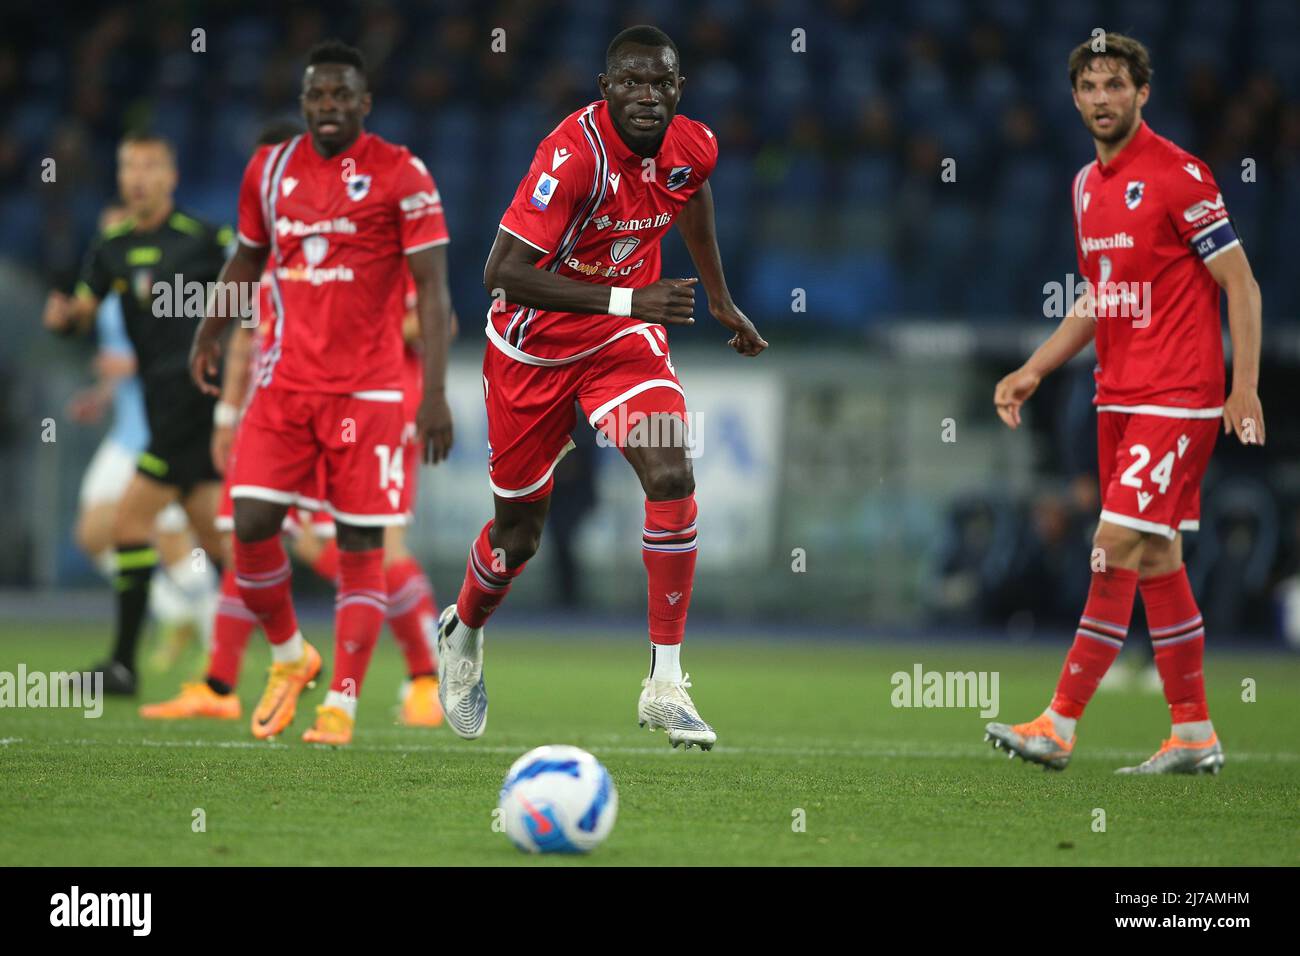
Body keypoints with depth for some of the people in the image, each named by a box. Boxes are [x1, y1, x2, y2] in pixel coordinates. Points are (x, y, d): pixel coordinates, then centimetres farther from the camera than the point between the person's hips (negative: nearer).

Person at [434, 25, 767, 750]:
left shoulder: (694, 146, -10)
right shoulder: (576, 153, -30)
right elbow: (502, 273, -35)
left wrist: (721, 300, 23)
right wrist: (629, 299, -39)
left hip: (625, 335, 4)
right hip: (534, 346, -4)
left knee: (673, 479, -21)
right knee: (519, 533, 10)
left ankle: (665, 685, -14)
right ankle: (464, 633, 45)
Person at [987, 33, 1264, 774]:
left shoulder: (1178, 175, -11)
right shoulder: (1088, 185, 12)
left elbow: (1239, 282, -10)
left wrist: (1245, 387, -16)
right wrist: (1033, 371, 15)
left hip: (1177, 400, -8)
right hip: (1118, 398, 8)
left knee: (1118, 547, -11)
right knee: (1156, 560, 9)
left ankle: (1060, 727, -11)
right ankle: (1194, 735, 14)